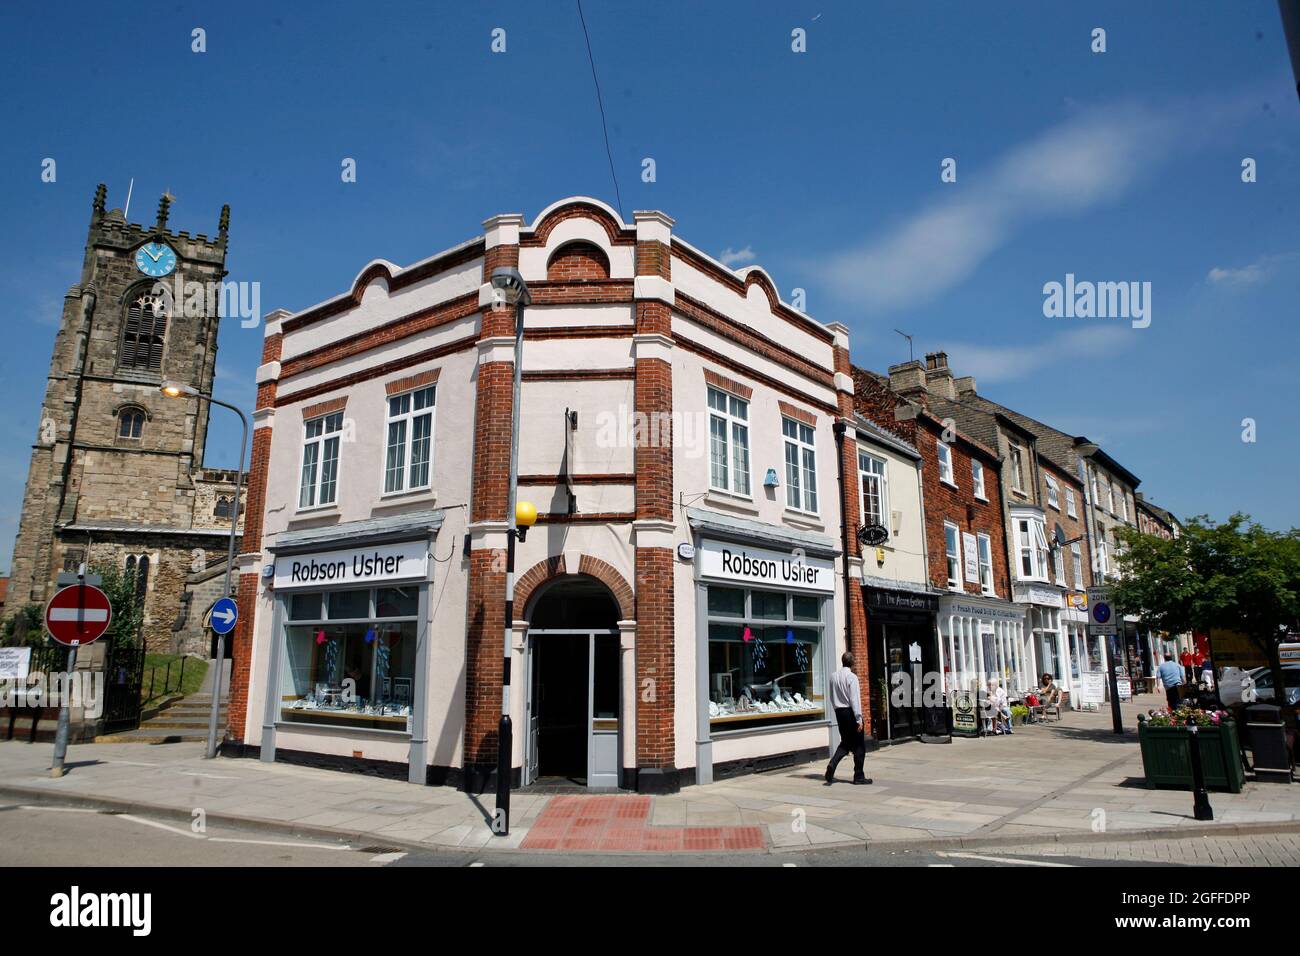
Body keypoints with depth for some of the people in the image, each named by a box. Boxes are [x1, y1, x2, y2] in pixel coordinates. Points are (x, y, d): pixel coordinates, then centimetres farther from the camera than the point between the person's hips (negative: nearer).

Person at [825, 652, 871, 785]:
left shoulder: (833, 676, 5)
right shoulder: (852, 677, -15)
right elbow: (855, 700, -18)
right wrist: (859, 719, -16)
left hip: (839, 712, 6)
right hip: (850, 712, -6)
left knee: (845, 743, 18)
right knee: (859, 745, 6)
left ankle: (832, 765, -2)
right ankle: (858, 776, 11)